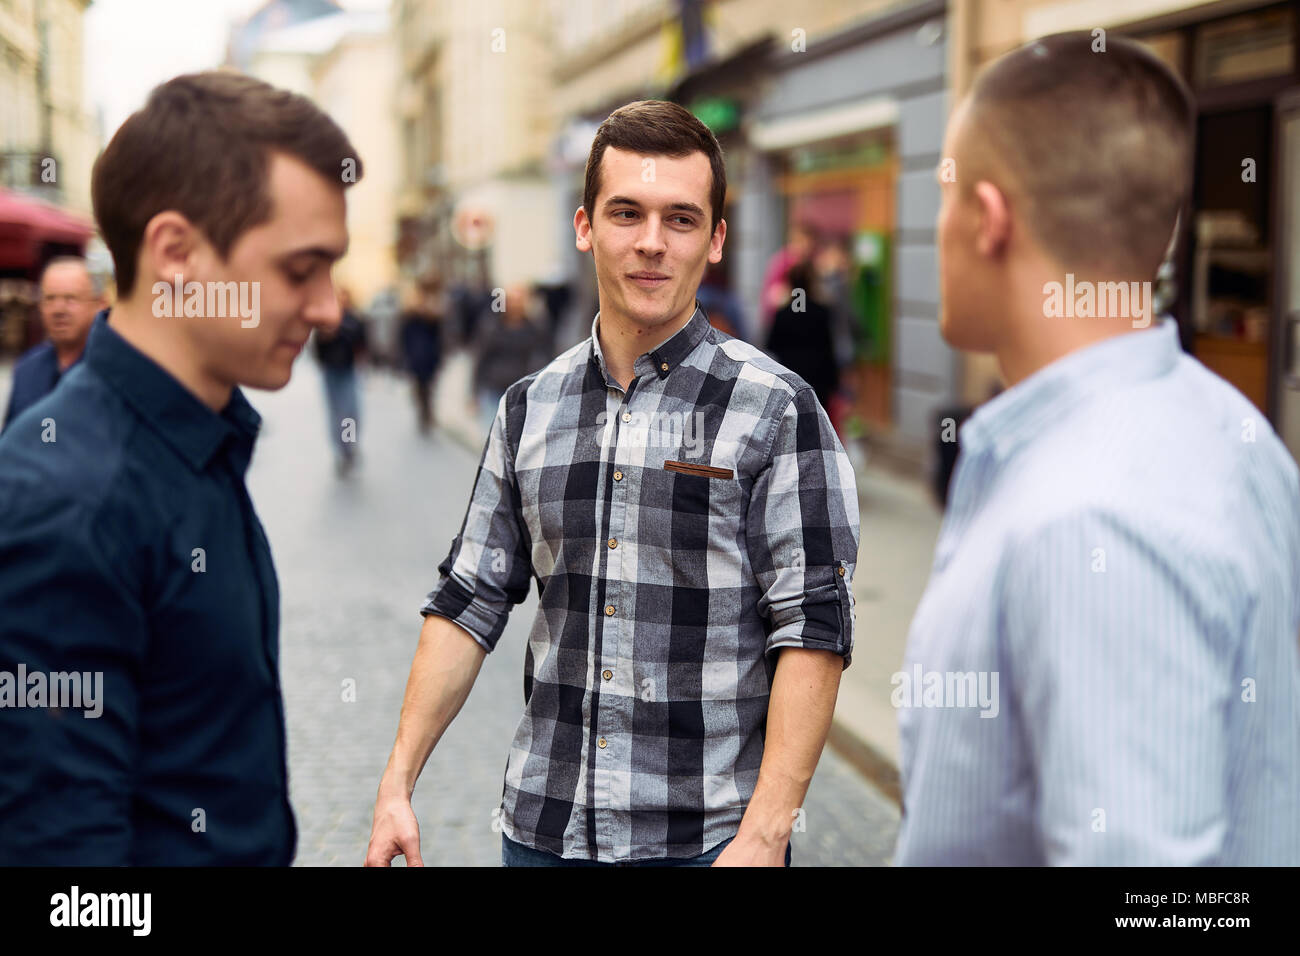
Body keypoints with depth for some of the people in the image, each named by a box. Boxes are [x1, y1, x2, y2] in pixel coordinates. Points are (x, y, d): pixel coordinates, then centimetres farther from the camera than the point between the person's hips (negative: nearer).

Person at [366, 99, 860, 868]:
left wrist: (763, 837, -18)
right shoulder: (530, 408, 6)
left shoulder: (776, 410, -8)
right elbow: (470, 602, 10)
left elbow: (814, 630, -11)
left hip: (704, 836, -4)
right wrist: (398, 784, 5)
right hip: (542, 825, 4)